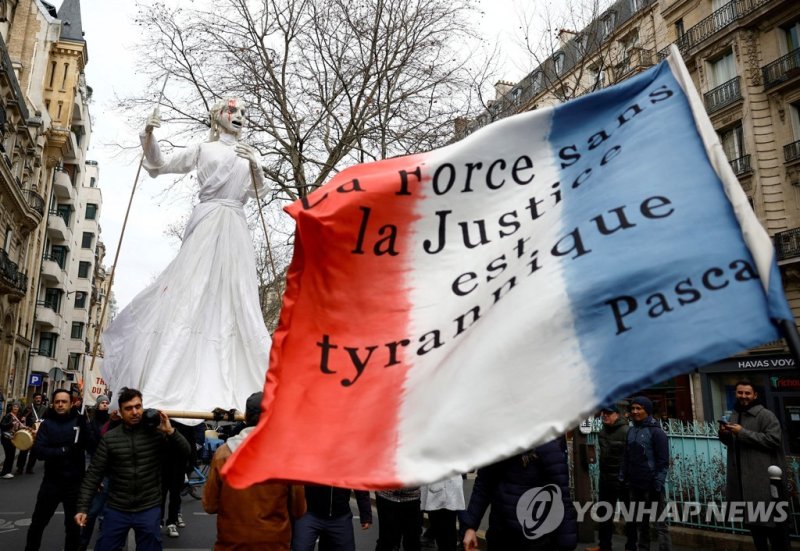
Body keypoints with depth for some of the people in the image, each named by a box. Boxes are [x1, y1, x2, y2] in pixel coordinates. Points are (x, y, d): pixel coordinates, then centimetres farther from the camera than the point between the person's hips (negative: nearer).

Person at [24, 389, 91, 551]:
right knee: (38, 523, 15)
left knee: (73, 526, 12)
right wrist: (64, 450, -26)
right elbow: (38, 450, -14)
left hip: (75, 483, -1)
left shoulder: (79, 421, -3)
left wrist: (84, 425, -27)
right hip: (51, 481, 1)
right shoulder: (47, 423, -3)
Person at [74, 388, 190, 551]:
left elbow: (185, 451, -8)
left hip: (149, 510, 0)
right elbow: (94, 474, -2)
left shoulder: (155, 432, -6)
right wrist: (83, 507, -6)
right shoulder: (109, 438, -3)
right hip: (116, 510, 1)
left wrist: (170, 431, -22)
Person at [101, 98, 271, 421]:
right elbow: (159, 166, 16)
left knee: (236, 301, -2)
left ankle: (229, 388, 0)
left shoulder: (247, 156, 22)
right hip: (208, 223, -4)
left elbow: (259, 192, 21)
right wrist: (149, 136, 0)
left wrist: (255, 165, 7)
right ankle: (164, 386, -12)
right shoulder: (203, 150, 13)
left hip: (236, 230, 4)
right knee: (190, 293, -12)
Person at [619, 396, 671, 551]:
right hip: (634, 486, 6)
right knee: (639, 523, 14)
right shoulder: (631, 431, 11)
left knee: (659, 523, -2)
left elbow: (663, 461, -11)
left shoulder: (656, 431, -7)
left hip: (651, 486, -6)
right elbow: (626, 457, 14)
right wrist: (622, 478, 8)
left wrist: (658, 484, -16)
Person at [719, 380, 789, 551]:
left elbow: (773, 440, -21)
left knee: (771, 522, -2)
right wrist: (723, 434, 2)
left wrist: (743, 432, -21)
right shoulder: (734, 416, 15)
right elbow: (730, 442, 25)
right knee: (753, 521, 16)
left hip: (763, 478, -7)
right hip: (742, 478, 7)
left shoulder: (765, 415, -8)